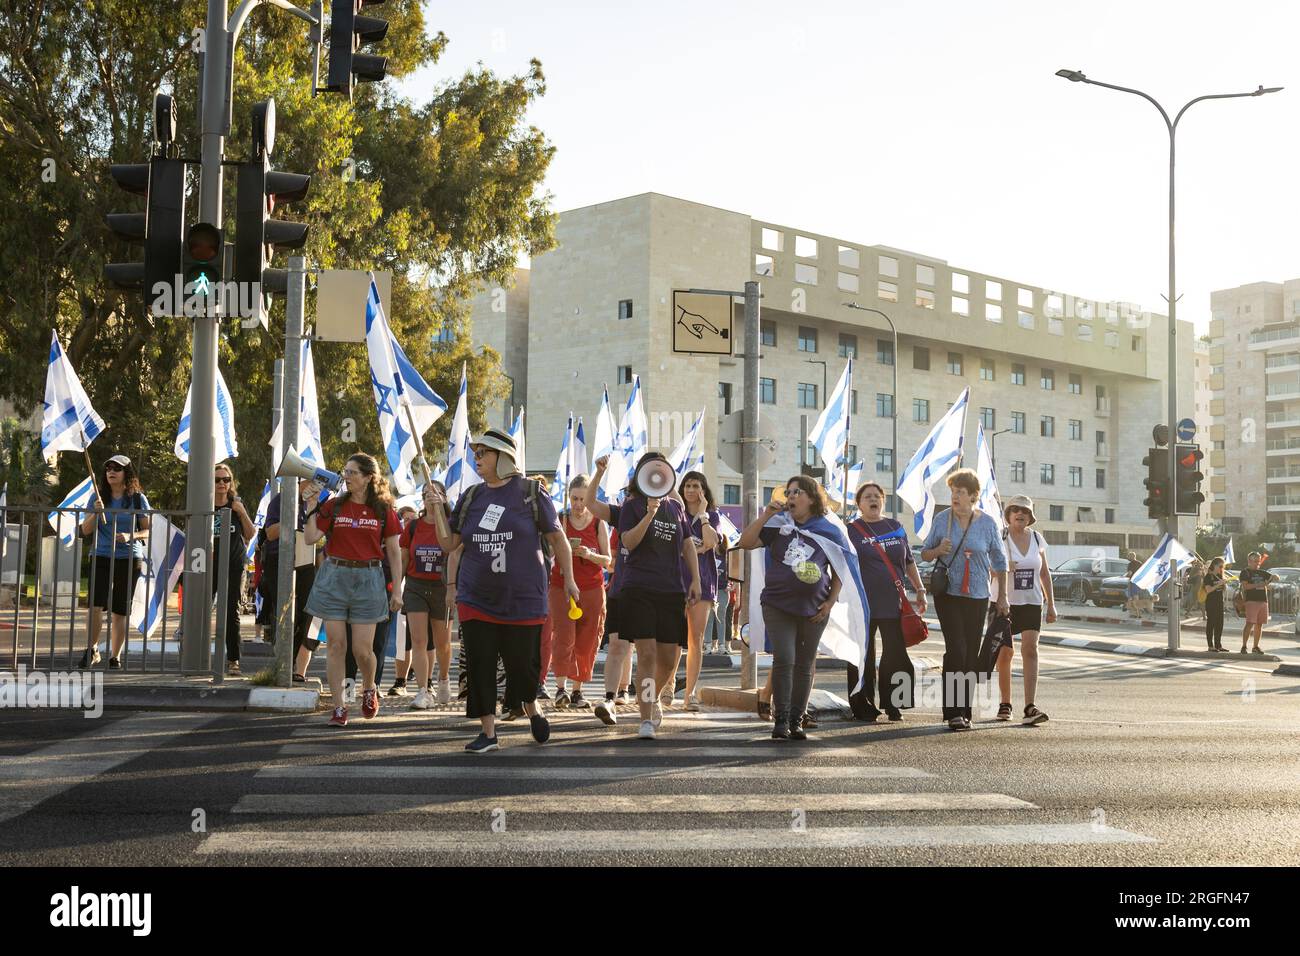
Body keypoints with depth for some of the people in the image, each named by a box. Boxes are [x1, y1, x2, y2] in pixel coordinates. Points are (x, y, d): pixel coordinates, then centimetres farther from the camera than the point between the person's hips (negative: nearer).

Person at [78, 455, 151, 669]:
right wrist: (95, 512, -11)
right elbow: (85, 530, 7)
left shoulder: (137, 499, 2)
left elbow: (147, 531, 4)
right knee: (95, 604, -14)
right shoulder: (99, 497, 7)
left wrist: (130, 536, -15)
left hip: (129, 558, -1)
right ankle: (92, 649, 4)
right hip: (101, 556, 1)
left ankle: (115, 657, 13)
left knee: (120, 609, 2)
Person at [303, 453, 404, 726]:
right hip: (334, 578, 2)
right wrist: (313, 506, -7)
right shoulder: (334, 505, 5)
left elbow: (394, 552, 5)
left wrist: (397, 590, 2)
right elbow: (310, 538, -2)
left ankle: (369, 689, 29)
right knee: (335, 644, 0)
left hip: (367, 580, -2)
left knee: (362, 649, -3)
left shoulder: (383, 510, 2)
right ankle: (338, 707, 9)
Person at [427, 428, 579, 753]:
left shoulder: (531, 493, -2)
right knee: (479, 665, -1)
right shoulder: (471, 496, 9)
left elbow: (557, 538, 3)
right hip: (475, 599, 3)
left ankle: (532, 710, 32)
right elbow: (449, 544, 10)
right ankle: (488, 732, 9)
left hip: (523, 598, -3)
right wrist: (437, 511, -4)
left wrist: (569, 580, 2)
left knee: (523, 662, 2)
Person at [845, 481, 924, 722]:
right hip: (863, 604, -3)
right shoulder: (851, 531, 4)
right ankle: (863, 707, 9)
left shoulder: (895, 528, 14)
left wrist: (920, 590, 14)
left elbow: (909, 562, 20)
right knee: (863, 657, 1)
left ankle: (892, 704, 11)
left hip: (893, 603, 3)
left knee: (896, 655, 1)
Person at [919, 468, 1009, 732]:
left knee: (971, 655, 4)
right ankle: (953, 712, -11)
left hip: (977, 596, 2)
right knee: (956, 649, -13)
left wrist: (1003, 596, 9)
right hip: (947, 594, -1)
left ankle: (965, 712, 13)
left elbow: (999, 561, 10)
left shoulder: (987, 523, 2)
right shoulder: (942, 519, 1)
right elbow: (925, 554, 9)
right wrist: (938, 550, -14)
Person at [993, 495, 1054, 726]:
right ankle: (1005, 703, 21)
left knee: (1030, 649, -12)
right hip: (1005, 603, -2)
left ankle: (1029, 707, -19)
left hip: (1031, 603, 2)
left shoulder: (1037, 539, 7)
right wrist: (1002, 568, -29)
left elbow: (1044, 573, 14)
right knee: (1004, 653, 5)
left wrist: (1051, 604, 12)